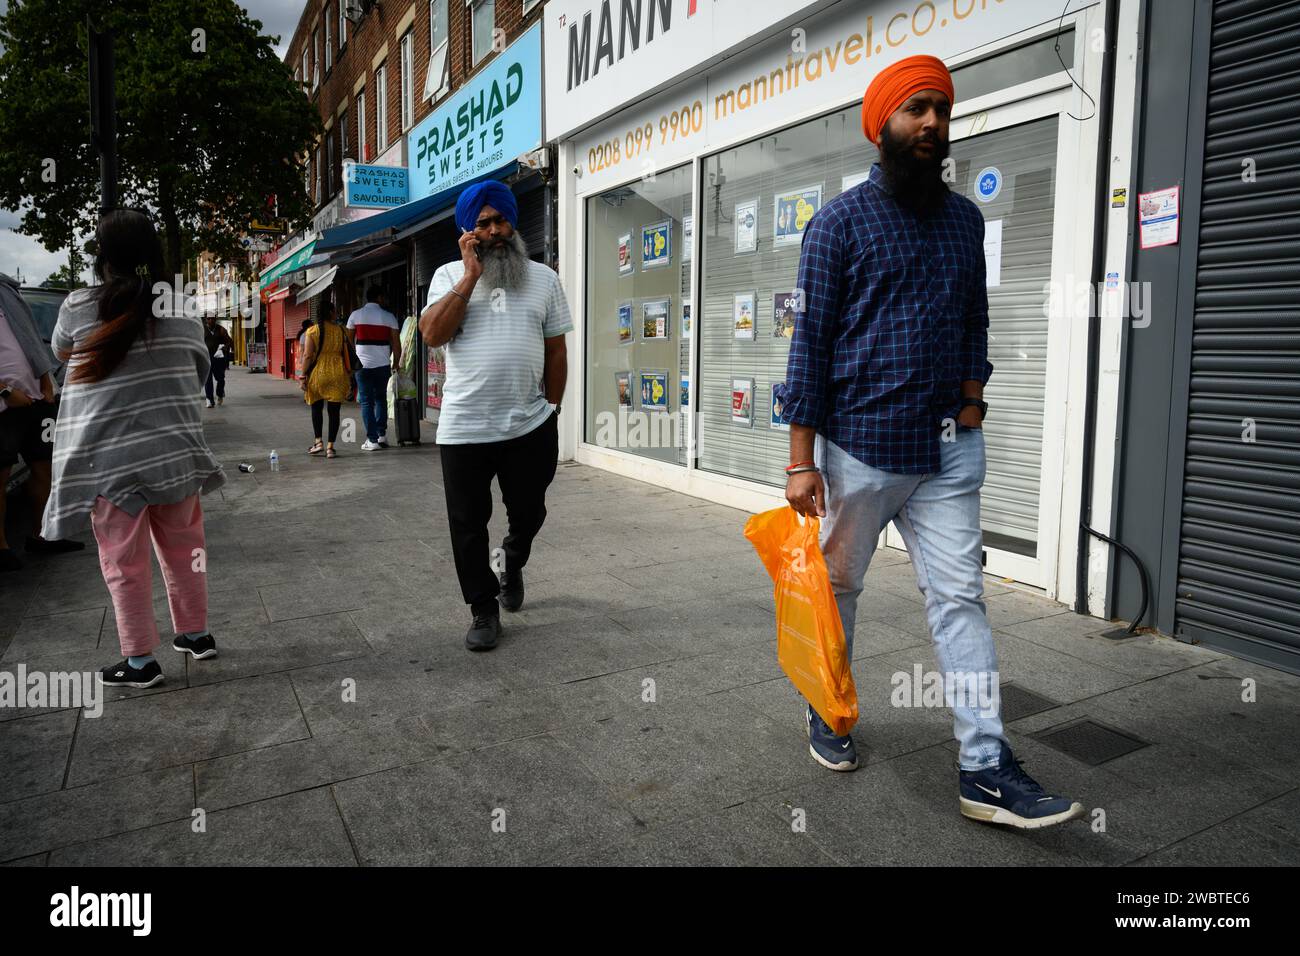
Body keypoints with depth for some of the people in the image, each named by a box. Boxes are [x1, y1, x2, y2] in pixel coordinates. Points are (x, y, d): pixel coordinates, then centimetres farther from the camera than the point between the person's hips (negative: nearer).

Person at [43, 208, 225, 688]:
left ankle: (139, 661, 13)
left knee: (125, 561, 5)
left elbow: (61, 351, 16)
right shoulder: (183, 311, 2)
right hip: (173, 451, 3)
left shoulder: (78, 307, -5)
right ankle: (196, 634, 29)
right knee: (182, 547, 16)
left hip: (109, 459, -3)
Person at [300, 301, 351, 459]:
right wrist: (347, 375, 14)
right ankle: (330, 447, 2)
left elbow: (307, 356, -9)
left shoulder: (312, 331, -4)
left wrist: (303, 376, -5)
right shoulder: (340, 331, 3)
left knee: (316, 408, 18)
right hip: (337, 374, 1)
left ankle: (318, 442, 13)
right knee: (334, 411, 4)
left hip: (317, 374, -1)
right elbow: (345, 354, 6)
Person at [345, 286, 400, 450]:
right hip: (383, 365, 1)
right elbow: (396, 342, -1)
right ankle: (382, 435, 14)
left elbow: (349, 340, 8)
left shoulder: (356, 315, 2)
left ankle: (372, 440, -1)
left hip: (362, 364, -1)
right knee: (381, 399, 18)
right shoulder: (389, 317, 1)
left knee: (366, 401, 3)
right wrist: (396, 363, 10)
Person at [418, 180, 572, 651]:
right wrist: (472, 275, -11)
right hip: (462, 429, -1)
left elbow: (556, 349, 9)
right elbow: (432, 334, -11)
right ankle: (483, 610, 24)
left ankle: (513, 564, 47)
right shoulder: (449, 275, 4)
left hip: (529, 426, 1)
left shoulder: (544, 278, 7)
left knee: (528, 514, 15)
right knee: (468, 525, 7)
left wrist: (550, 410, 6)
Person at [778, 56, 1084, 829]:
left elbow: (975, 322, 17)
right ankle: (827, 712, 33)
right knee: (837, 587, 11)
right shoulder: (841, 221, -4)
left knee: (961, 597, 2)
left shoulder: (965, 219, 12)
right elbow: (811, 340, -7)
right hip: (861, 445, -4)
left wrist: (971, 407, 3)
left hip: (949, 448, 4)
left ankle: (986, 769, 7)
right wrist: (802, 460, -11)